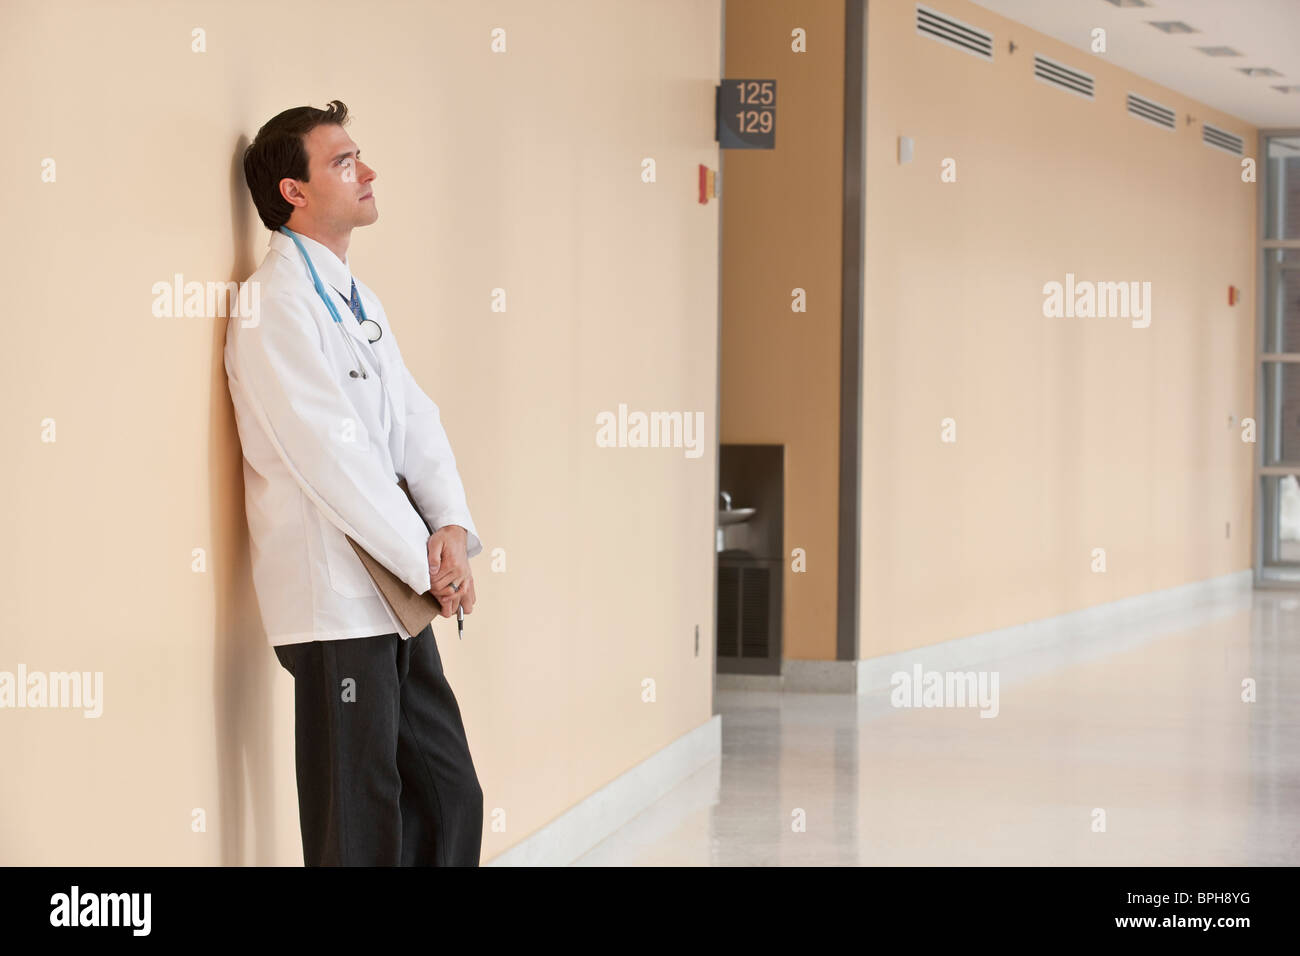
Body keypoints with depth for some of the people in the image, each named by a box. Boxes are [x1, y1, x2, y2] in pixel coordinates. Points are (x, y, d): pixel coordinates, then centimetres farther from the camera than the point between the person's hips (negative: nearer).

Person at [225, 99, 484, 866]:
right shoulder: (276, 302, -12)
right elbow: (331, 455, -17)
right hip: (334, 601, -9)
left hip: (397, 599, 9)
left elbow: (416, 424, 11)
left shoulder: (359, 301, 17)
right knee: (360, 828, -3)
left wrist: (453, 529, -7)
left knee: (450, 799, 12)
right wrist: (427, 561, -13)